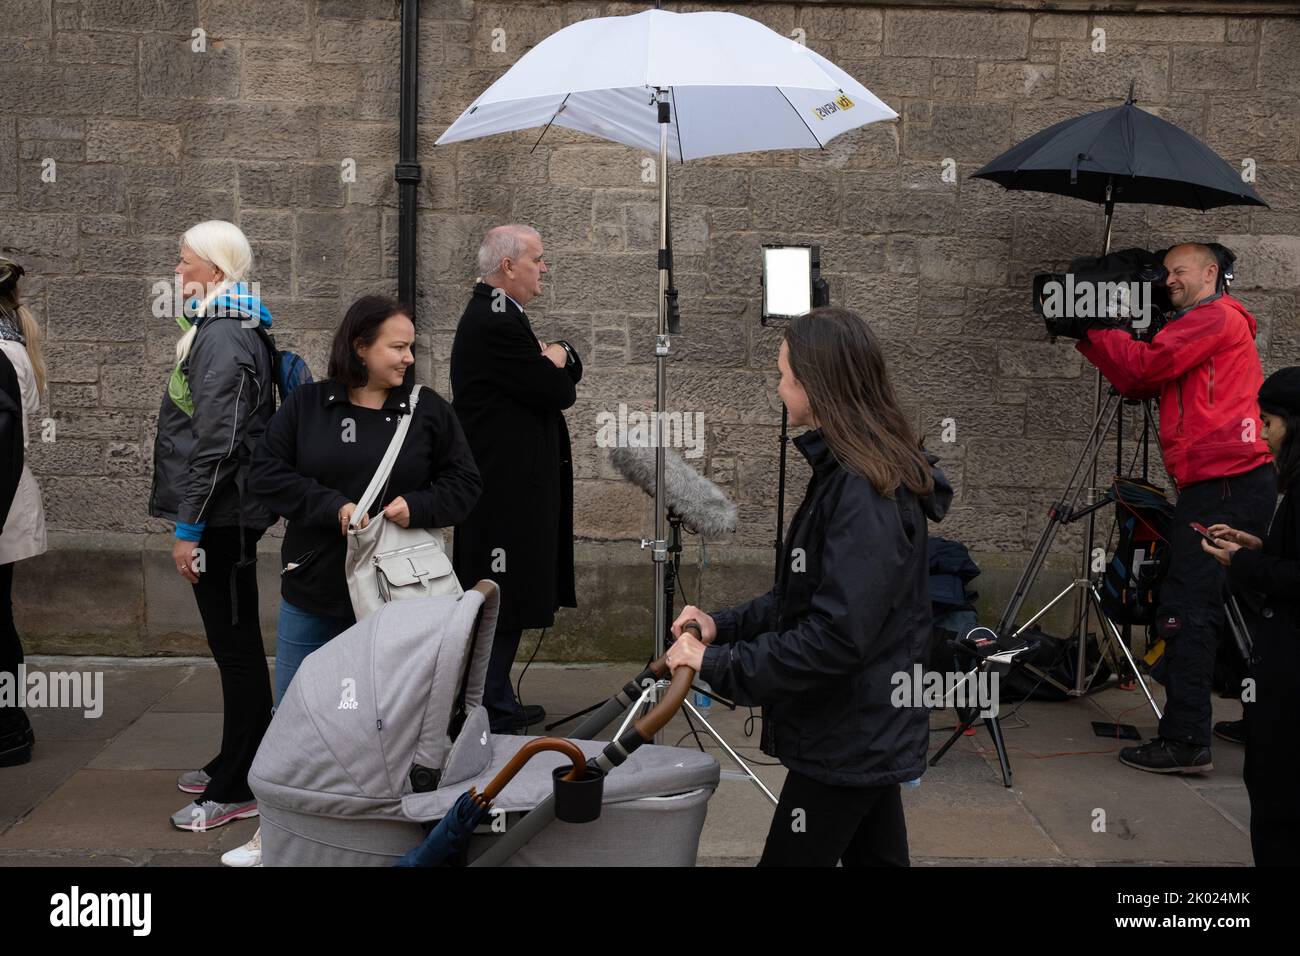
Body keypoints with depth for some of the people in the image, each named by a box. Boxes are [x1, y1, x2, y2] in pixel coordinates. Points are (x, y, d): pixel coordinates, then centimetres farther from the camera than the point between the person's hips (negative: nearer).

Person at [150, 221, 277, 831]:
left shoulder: (223, 339, -17)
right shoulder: (225, 329, 15)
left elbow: (215, 444, -22)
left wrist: (188, 528, -20)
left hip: (222, 517, -10)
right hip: (227, 515, 10)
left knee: (235, 645, -3)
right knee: (234, 643, 17)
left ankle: (238, 790, 5)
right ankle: (235, 764, 29)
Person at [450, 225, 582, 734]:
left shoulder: (494, 315, 16)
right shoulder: (496, 324, -18)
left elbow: (572, 372, 18)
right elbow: (559, 393, -20)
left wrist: (557, 355, -4)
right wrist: (553, 364, 1)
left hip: (507, 485, 11)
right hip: (507, 490, -11)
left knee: (502, 597, 16)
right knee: (502, 600, -5)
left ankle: (496, 703, 26)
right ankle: (492, 712, 2)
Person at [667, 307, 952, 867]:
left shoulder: (863, 493, -24)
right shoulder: (844, 475, 9)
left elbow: (837, 637, -28)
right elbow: (809, 596, 16)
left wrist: (718, 664, -23)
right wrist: (725, 625, 3)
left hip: (848, 742, -10)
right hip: (869, 735, 10)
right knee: (876, 858, 19)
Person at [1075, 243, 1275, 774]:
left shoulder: (1218, 317, -3)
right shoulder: (1197, 326, 26)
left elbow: (1145, 366, -12)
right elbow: (1138, 385, 19)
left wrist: (1096, 324, 0)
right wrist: (1088, 335, 11)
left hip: (1225, 484, -10)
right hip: (1217, 483, 10)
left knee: (1188, 613, -11)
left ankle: (1185, 741, -11)